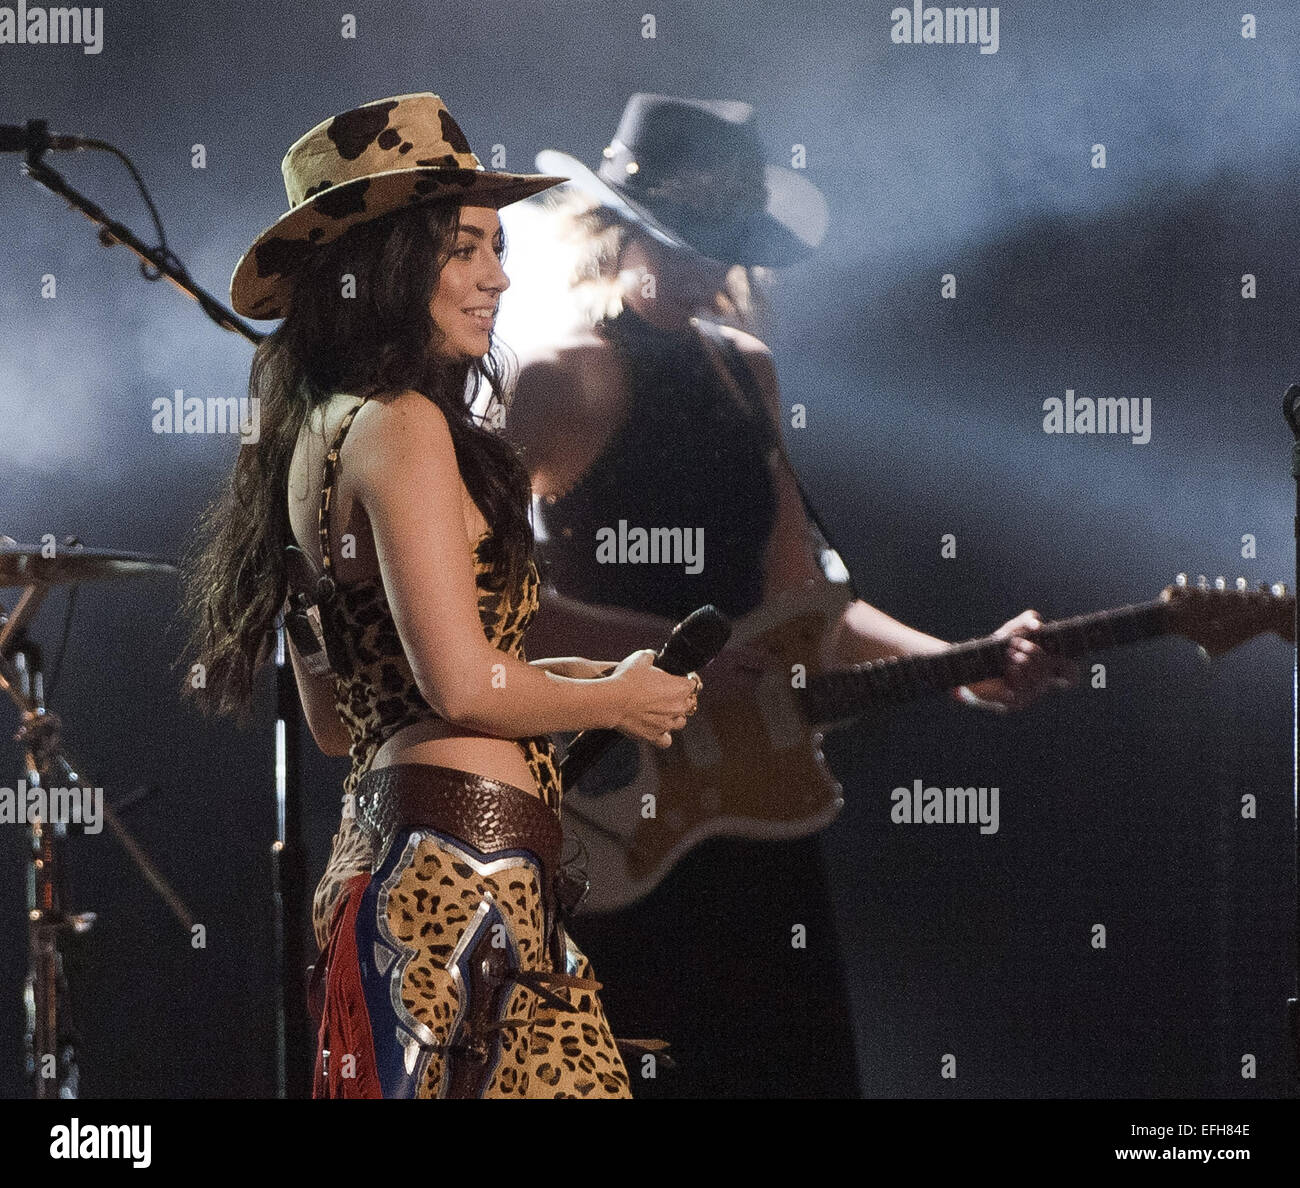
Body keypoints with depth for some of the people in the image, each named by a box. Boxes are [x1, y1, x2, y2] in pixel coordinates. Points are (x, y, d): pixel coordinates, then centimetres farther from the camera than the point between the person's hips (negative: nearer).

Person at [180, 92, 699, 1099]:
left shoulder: (318, 433, 18)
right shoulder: (400, 426, -11)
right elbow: (462, 685, -18)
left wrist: (551, 677, 23)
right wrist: (616, 700, -1)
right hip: (463, 860, -10)